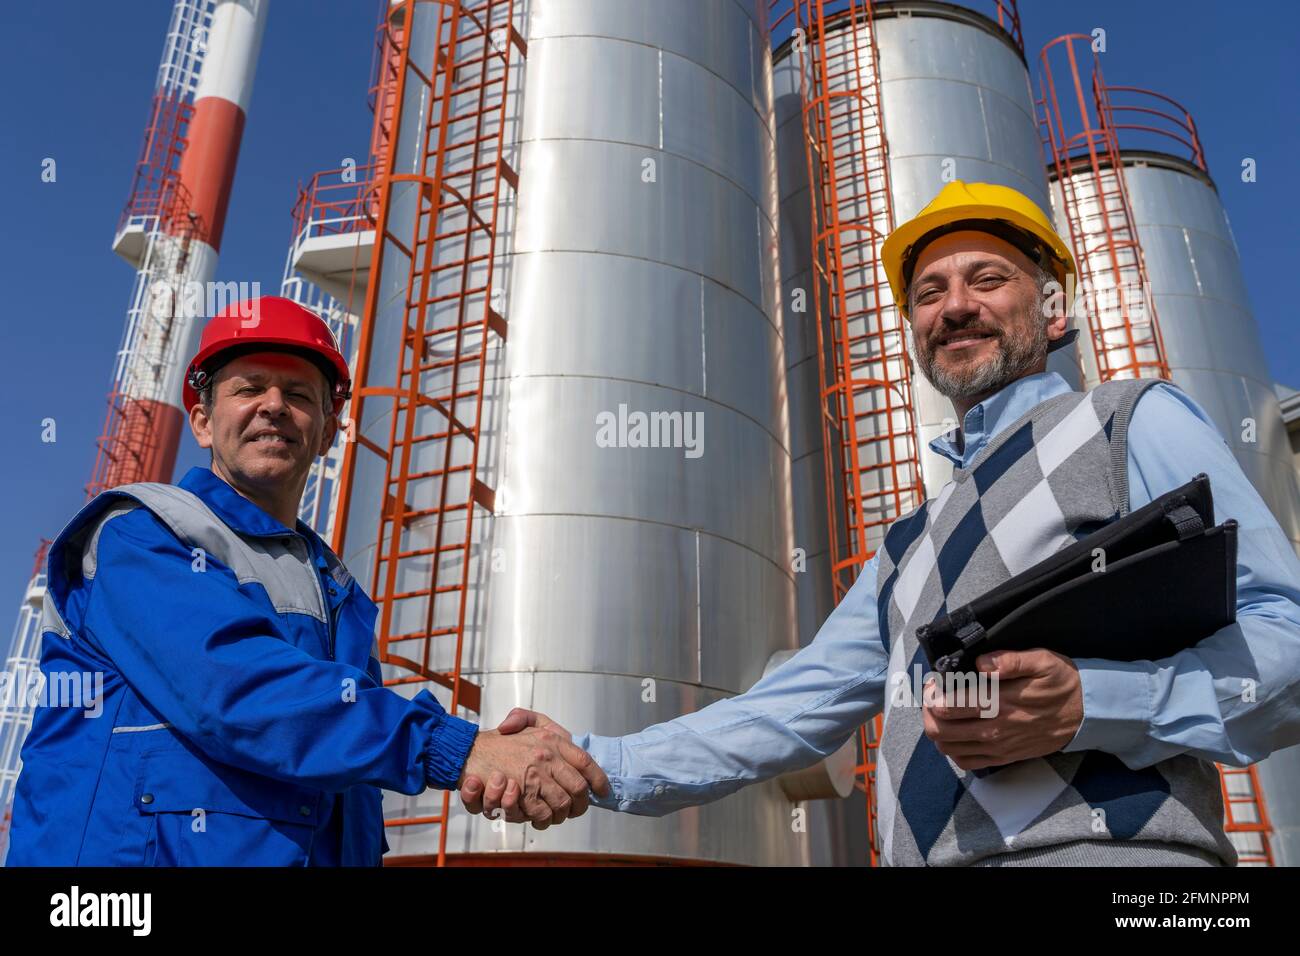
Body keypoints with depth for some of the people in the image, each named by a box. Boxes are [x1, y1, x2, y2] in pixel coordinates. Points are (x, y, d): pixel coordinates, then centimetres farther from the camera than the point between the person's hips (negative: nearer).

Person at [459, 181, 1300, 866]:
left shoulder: (1139, 423, 6)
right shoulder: (911, 548, 22)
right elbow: (794, 710, 18)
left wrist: (1088, 704, -19)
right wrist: (594, 764, 8)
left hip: (1107, 848, -5)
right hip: (928, 854, 6)